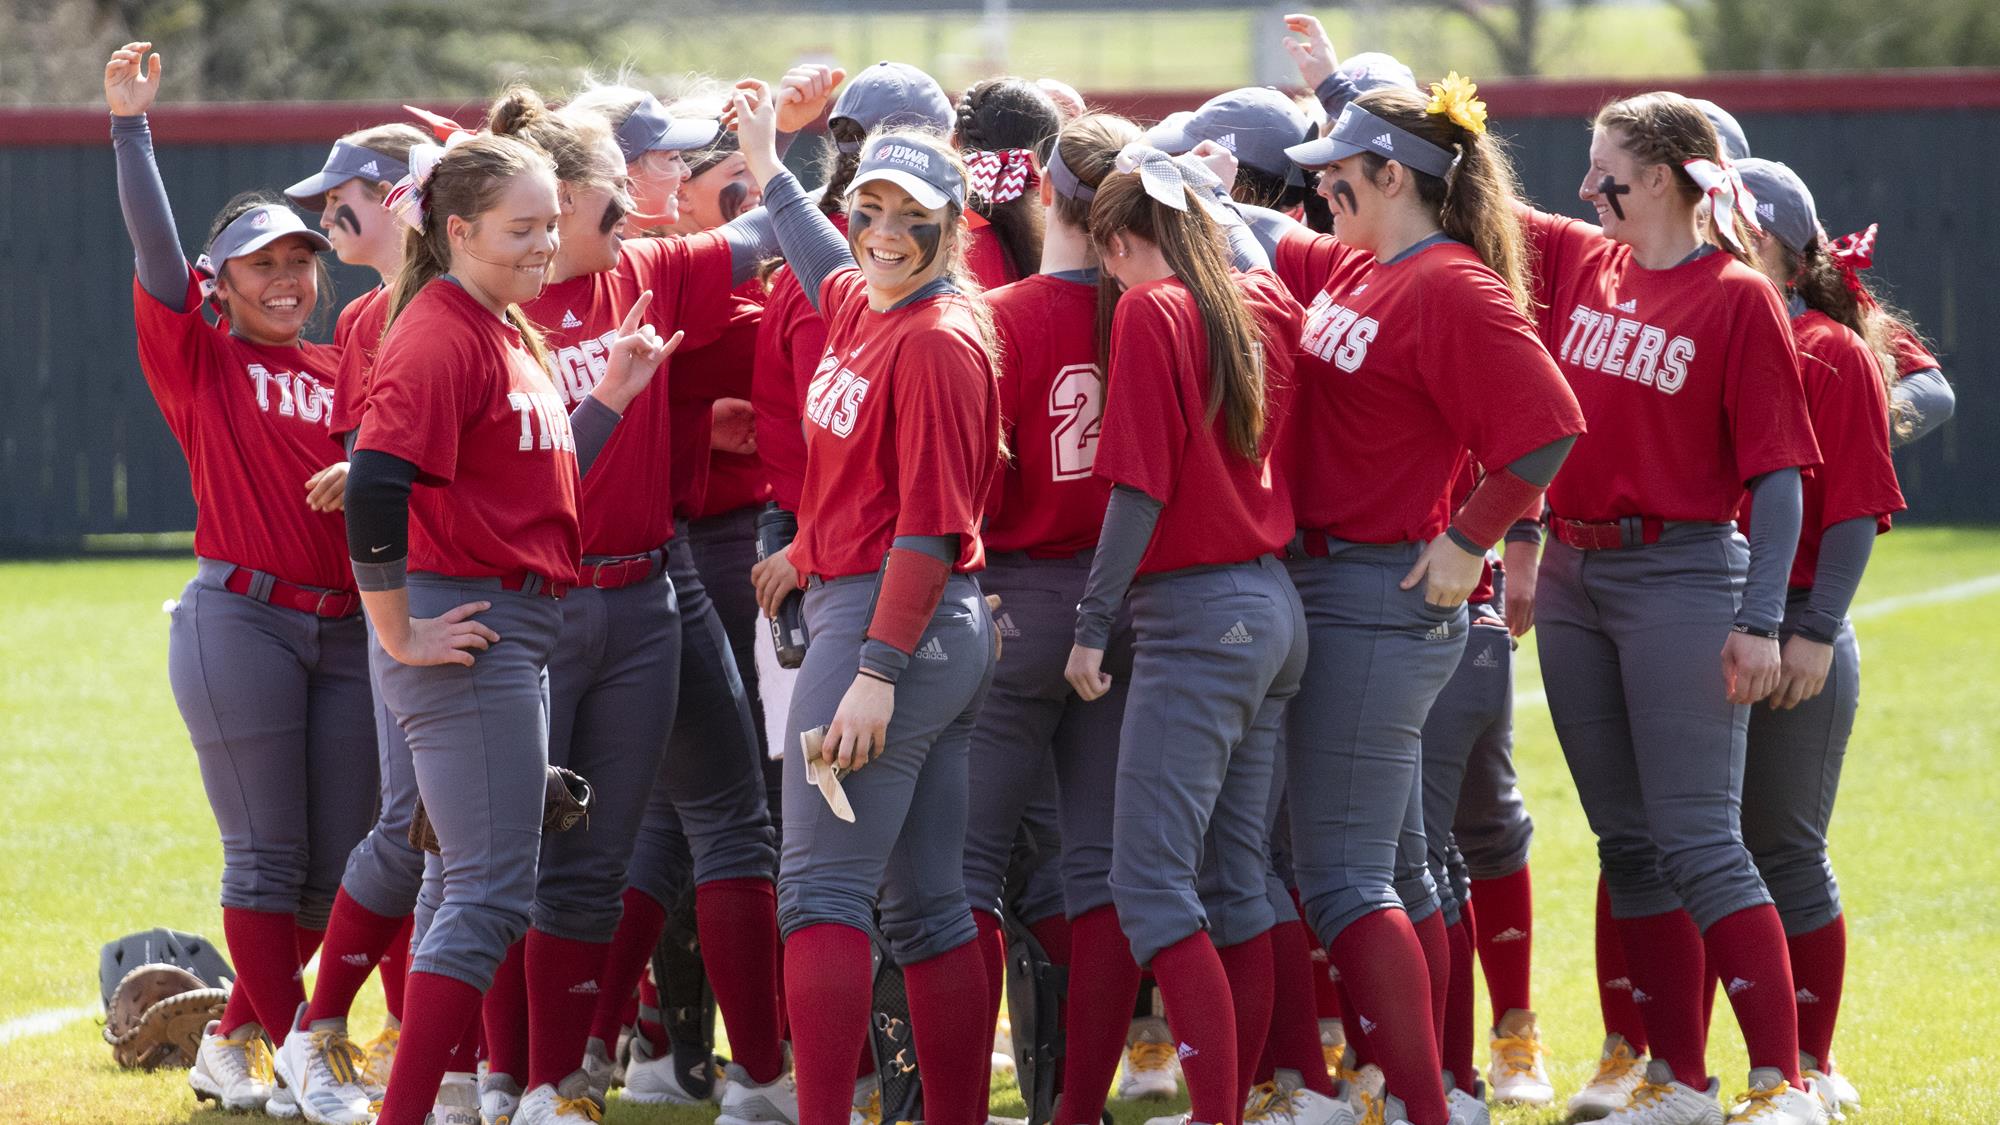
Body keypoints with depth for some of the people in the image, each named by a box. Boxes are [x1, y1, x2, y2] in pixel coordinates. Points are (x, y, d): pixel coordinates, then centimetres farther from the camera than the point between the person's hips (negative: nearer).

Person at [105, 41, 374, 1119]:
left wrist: (368, 475, -12)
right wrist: (130, 123, -14)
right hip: (241, 618, -5)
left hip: (347, 626, 5)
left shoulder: (341, 373, 15)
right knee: (266, 858, -4)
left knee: (334, 861, 6)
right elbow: (154, 248, -9)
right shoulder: (199, 360, 2)